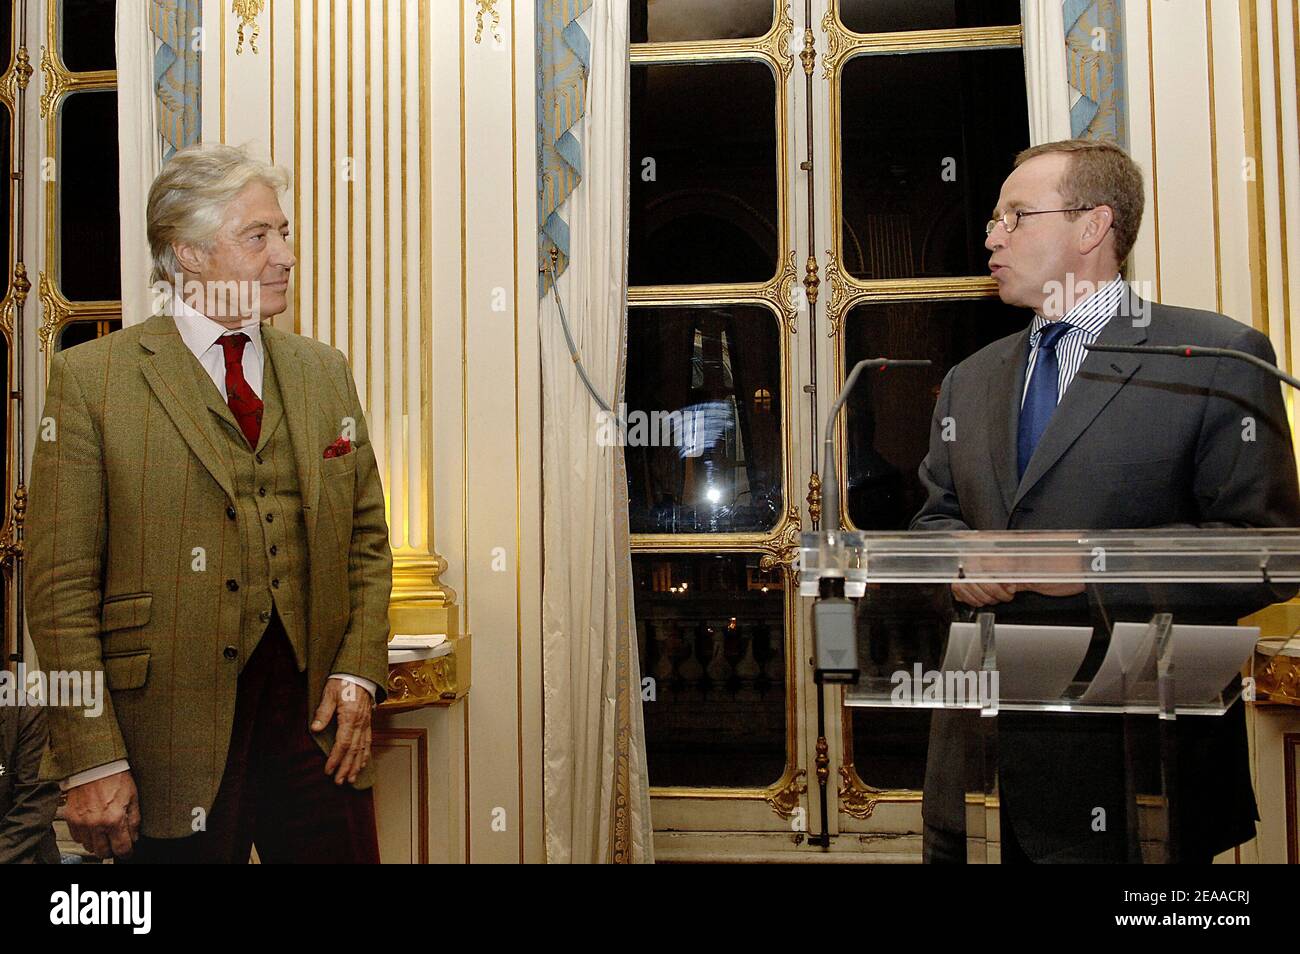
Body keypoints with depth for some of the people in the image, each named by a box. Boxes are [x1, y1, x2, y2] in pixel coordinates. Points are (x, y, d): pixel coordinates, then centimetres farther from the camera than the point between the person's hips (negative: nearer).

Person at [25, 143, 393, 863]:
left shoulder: (323, 371, 10)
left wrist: (359, 673, -1)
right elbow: (62, 584, -7)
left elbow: (367, 539, 12)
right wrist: (91, 762, -11)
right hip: (173, 743, -3)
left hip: (318, 710, 4)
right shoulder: (89, 378, -4)